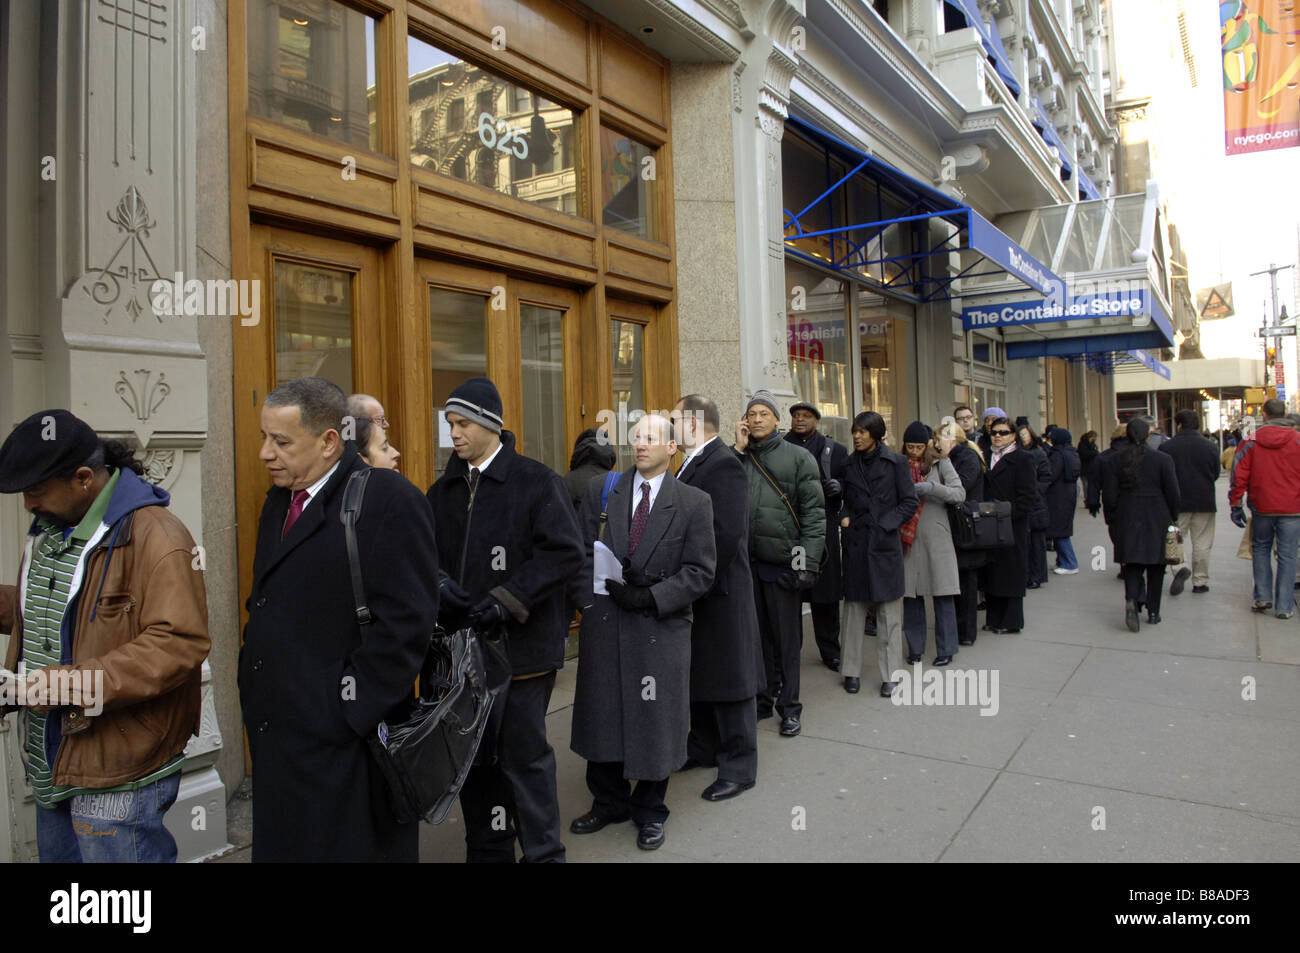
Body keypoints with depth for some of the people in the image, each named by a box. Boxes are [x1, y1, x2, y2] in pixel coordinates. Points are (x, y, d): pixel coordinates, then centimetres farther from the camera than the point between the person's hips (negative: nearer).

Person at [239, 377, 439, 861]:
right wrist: (254, 681, 10)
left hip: (342, 743, -8)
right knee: (281, 846, 19)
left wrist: (353, 711, -18)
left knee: (348, 846, 5)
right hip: (278, 733, 8)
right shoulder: (281, 499, 12)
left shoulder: (389, 499, -16)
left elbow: (404, 621, -20)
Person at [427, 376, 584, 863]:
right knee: (474, 754, 15)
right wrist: (439, 583, -9)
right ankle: (487, 850, 32)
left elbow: (565, 552, -13)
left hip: (521, 642, -5)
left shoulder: (537, 481, -6)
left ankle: (543, 852, 20)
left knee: (524, 754, 2)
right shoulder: (444, 490, 11)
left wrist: (506, 600, -18)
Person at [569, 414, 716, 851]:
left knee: (654, 720, 9)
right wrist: (611, 586, -14)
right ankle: (608, 802, 35)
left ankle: (649, 810, 31)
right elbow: (584, 552, 4)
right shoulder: (600, 491, 5)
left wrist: (650, 596, -16)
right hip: (604, 623, 3)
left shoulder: (694, 502, -2)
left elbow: (700, 572, -5)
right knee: (602, 715, 13)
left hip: (661, 627, -2)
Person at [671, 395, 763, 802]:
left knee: (728, 677, 3)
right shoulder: (693, 464, 12)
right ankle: (703, 748, 36)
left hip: (719, 593, -9)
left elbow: (727, 533, -25)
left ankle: (739, 767, 17)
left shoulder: (723, 464, -18)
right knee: (699, 673, 20)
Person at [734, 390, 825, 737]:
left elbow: (814, 513, -4)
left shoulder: (798, 458, 0)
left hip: (782, 562, -3)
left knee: (786, 637, 5)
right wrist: (739, 450, -5)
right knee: (755, 634, 13)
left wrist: (809, 562, -12)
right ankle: (762, 699, 26)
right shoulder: (737, 458, 10)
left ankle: (789, 707, 17)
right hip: (745, 562, 3)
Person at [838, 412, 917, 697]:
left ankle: (890, 675, 10)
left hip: (885, 544, -2)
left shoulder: (895, 463, 0)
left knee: (889, 612, 2)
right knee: (854, 608, 5)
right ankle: (851, 671, 14)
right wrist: (845, 518, 0)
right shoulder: (849, 464, 8)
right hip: (855, 543, 2)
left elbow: (909, 503, 0)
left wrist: (884, 525, -9)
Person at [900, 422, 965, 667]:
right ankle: (915, 648, 18)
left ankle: (945, 649, 13)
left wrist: (932, 487, -17)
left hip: (936, 536, -2)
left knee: (942, 594, 2)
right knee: (911, 594, 6)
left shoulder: (940, 463, 3)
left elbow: (960, 493, -5)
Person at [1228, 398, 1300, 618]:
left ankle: (1263, 596, 11)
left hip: (1262, 507, 1)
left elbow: (1239, 475, -1)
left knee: (1260, 549, 17)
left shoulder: (1252, 442, -1)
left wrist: (1236, 504, 5)